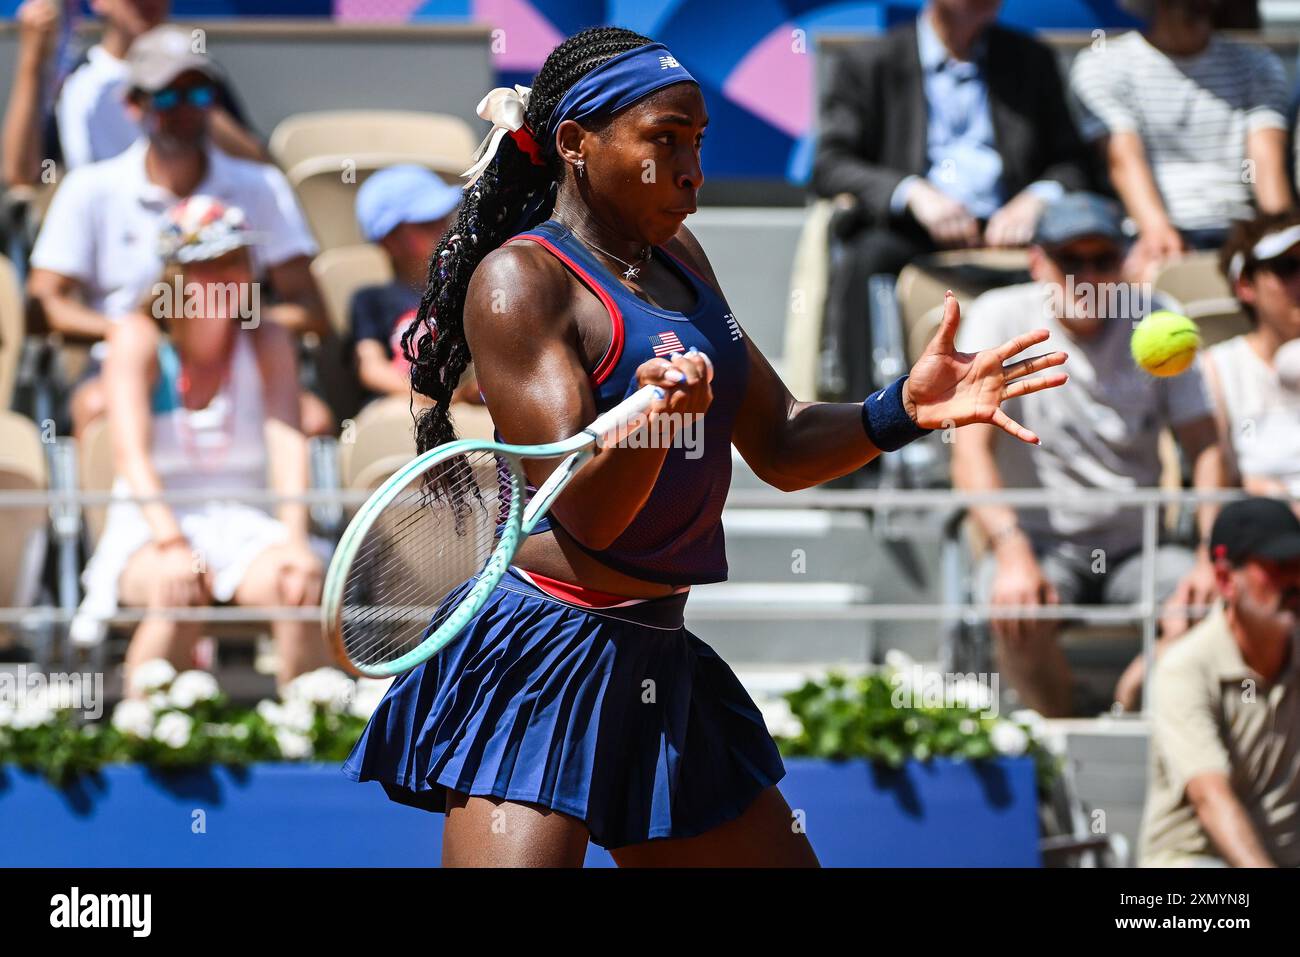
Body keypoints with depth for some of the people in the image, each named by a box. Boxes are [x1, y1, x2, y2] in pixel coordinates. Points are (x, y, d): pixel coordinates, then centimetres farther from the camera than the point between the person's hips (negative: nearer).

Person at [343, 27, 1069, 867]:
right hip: (539, 670, -9)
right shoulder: (519, 280, -10)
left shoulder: (677, 255, 15)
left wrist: (901, 411, -2)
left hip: (663, 669, 9)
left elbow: (779, 446, 16)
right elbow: (585, 511, -17)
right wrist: (655, 416, -37)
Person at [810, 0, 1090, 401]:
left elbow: (1072, 164, 15)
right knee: (866, 257, -36)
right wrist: (911, 192, -18)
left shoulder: (1031, 61, 20)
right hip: (910, 236, -2)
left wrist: (1038, 198, -10)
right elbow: (829, 165, 0)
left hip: (1001, 232, 2)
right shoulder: (869, 64, 11)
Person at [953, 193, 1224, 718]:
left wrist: (1212, 554, -18)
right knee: (1017, 612, -36)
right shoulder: (998, 318, -4)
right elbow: (971, 448, -14)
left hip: (1137, 545, 2)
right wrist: (1012, 552, -31)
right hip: (1039, 541, -2)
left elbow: (1204, 448, 0)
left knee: (1214, 602, -29)